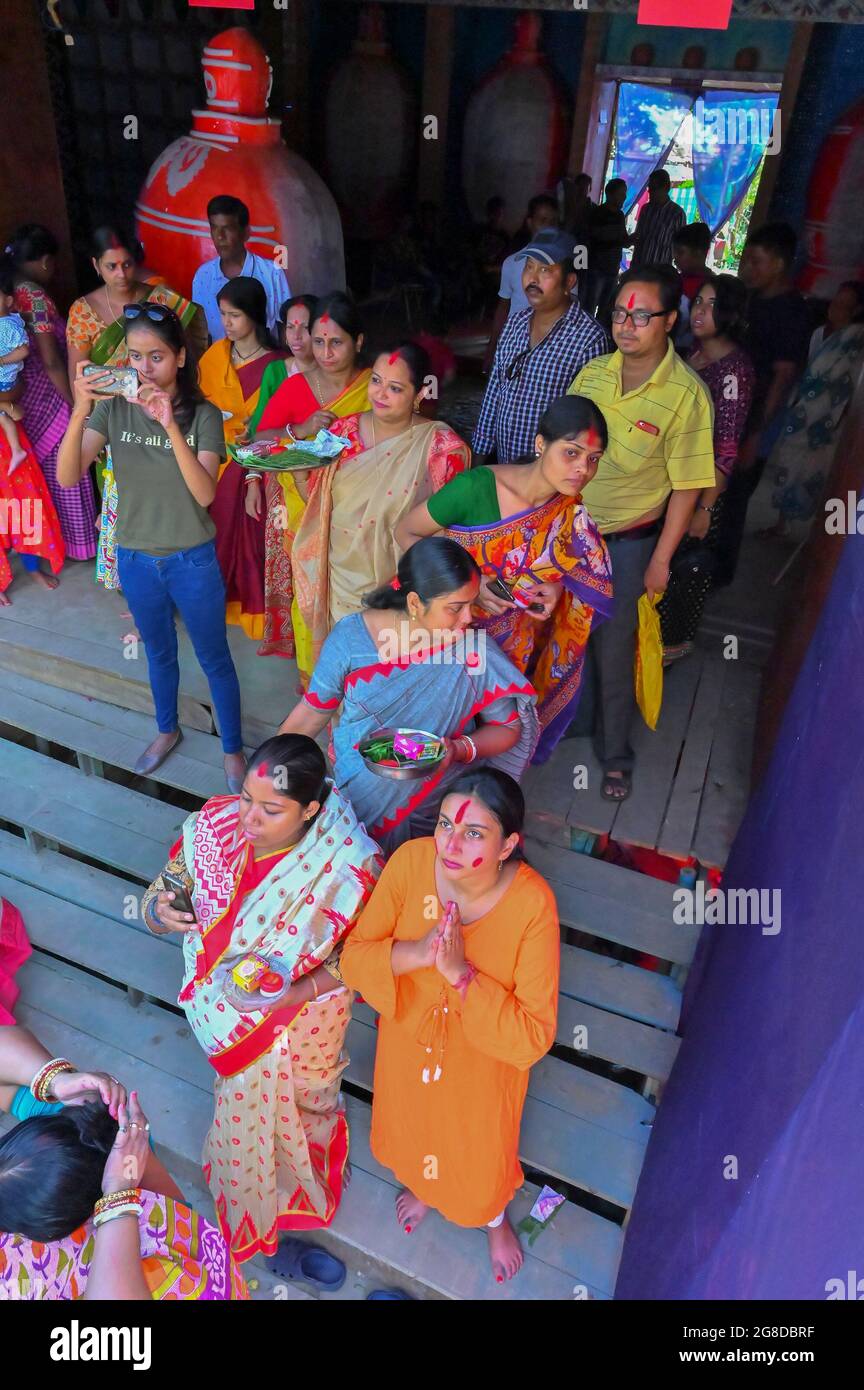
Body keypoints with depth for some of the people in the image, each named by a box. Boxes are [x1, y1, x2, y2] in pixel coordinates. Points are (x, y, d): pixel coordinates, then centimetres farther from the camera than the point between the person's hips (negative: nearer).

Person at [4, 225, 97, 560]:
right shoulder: (36, 297, -19)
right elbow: (51, 362, -21)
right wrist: (76, 404, -13)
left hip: (20, 396, 8)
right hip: (45, 397, -8)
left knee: (38, 470, 20)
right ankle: (76, 541, 17)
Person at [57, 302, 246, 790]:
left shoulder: (204, 414, -13)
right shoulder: (114, 408, -7)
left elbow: (205, 494, -26)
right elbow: (68, 478, -18)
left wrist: (171, 425, -36)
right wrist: (80, 411, -32)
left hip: (192, 560, -3)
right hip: (136, 559, 3)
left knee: (214, 659, 11)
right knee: (159, 652, 23)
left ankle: (233, 749, 29)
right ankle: (168, 730, 46)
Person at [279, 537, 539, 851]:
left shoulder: (476, 652, -13)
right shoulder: (351, 636, -11)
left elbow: (508, 727, -1)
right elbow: (311, 714, 1)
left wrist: (460, 749, -20)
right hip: (355, 787, 1)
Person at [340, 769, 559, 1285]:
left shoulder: (533, 904, -35)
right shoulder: (411, 861, -28)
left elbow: (533, 1038, -30)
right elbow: (354, 957, -17)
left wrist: (461, 972, -40)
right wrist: (414, 953, -36)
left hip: (484, 1064, -2)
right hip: (411, 1039, 3)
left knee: (481, 1150, 27)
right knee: (414, 1127, 33)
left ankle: (495, 1219, 65)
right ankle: (423, 1186, 70)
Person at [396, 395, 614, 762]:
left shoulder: (574, 514, -13)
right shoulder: (476, 487, -25)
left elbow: (588, 584, 6)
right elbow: (406, 532, -13)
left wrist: (556, 588, -18)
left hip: (518, 653, 3)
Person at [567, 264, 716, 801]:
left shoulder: (686, 394, -15)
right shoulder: (593, 373, -1)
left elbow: (687, 486, -11)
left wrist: (660, 560, -10)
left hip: (627, 541, -4)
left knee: (612, 652, 6)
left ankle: (615, 757, 27)